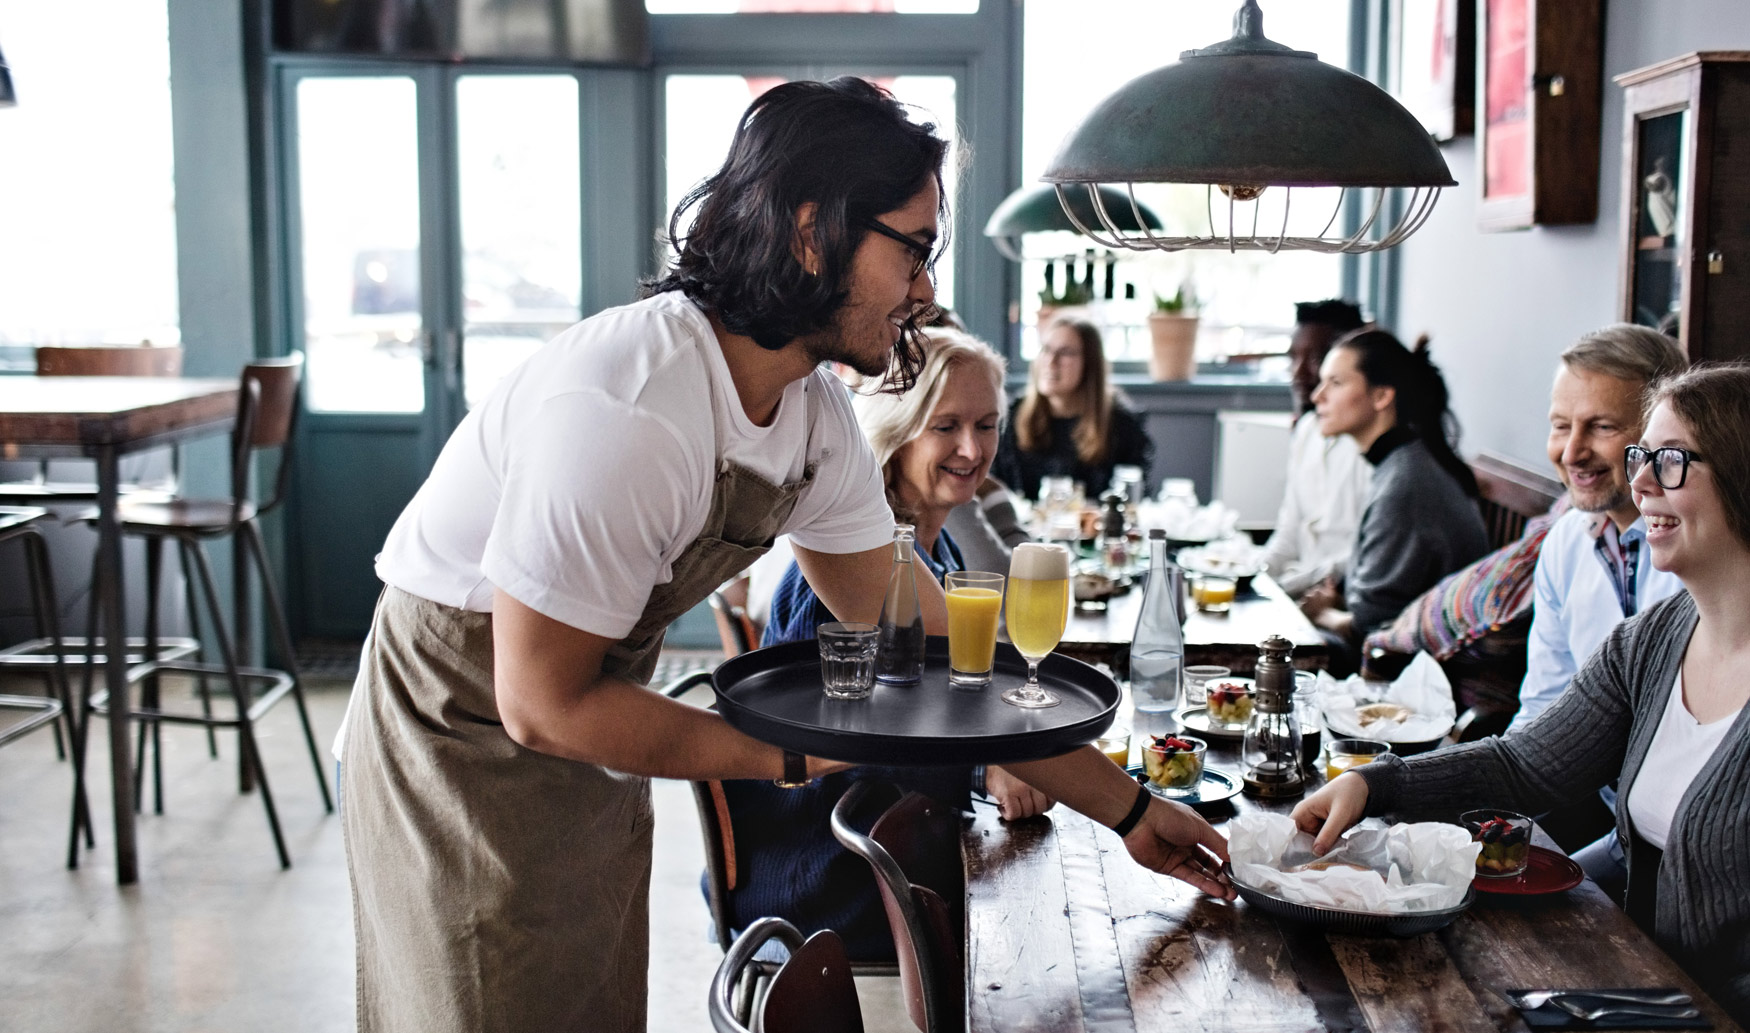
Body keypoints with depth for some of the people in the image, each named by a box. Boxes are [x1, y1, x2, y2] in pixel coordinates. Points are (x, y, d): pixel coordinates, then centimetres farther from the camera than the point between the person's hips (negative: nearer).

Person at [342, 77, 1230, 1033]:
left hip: (584, 746, 8)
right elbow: (543, 704, -26)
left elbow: (929, 647, 1)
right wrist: (799, 757, -20)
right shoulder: (625, 411, -33)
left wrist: (1124, 810, 1)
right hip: (466, 740, -8)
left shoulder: (815, 414, -6)